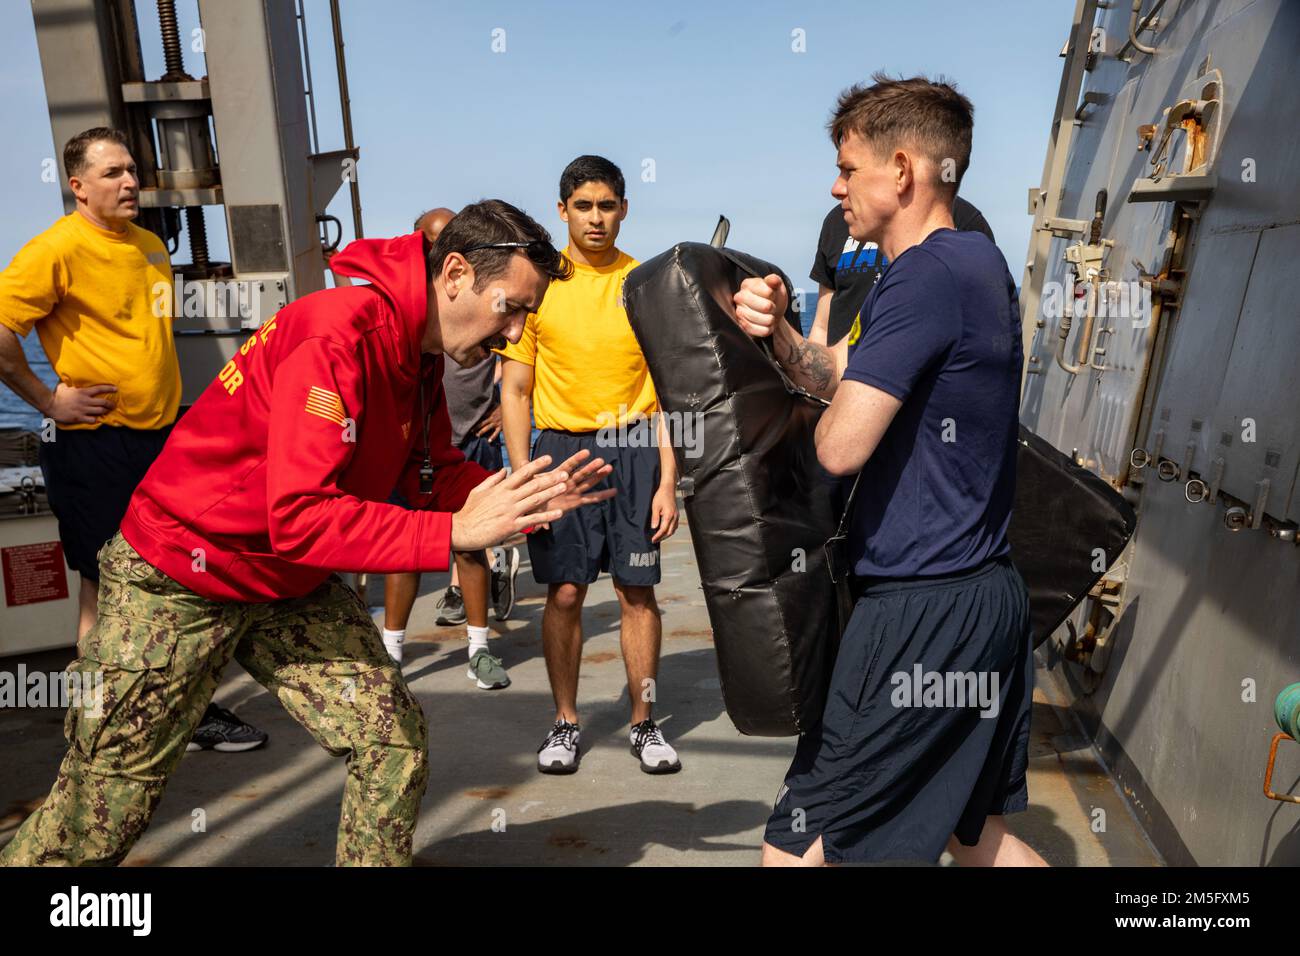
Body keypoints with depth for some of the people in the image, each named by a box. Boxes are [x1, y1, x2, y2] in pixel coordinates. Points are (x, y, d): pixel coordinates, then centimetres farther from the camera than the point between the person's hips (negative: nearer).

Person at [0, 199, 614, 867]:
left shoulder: (420, 353, -1)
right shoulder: (338, 337, -29)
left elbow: (435, 474, 3)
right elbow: (300, 517, -33)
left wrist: (524, 496, -13)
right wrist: (455, 532, -34)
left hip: (294, 587, 7)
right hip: (179, 583, -7)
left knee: (395, 743, 0)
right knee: (99, 815, 10)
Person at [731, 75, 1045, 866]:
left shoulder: (925, 274, -18)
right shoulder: (979, 263, 13)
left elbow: (840, 444, -23)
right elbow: (845, 379, 14)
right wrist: (777, 329, -5)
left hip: (923, 609, -10)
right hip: (990, 594, 10)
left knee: (796, 848, 3)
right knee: (977, 832, 26)